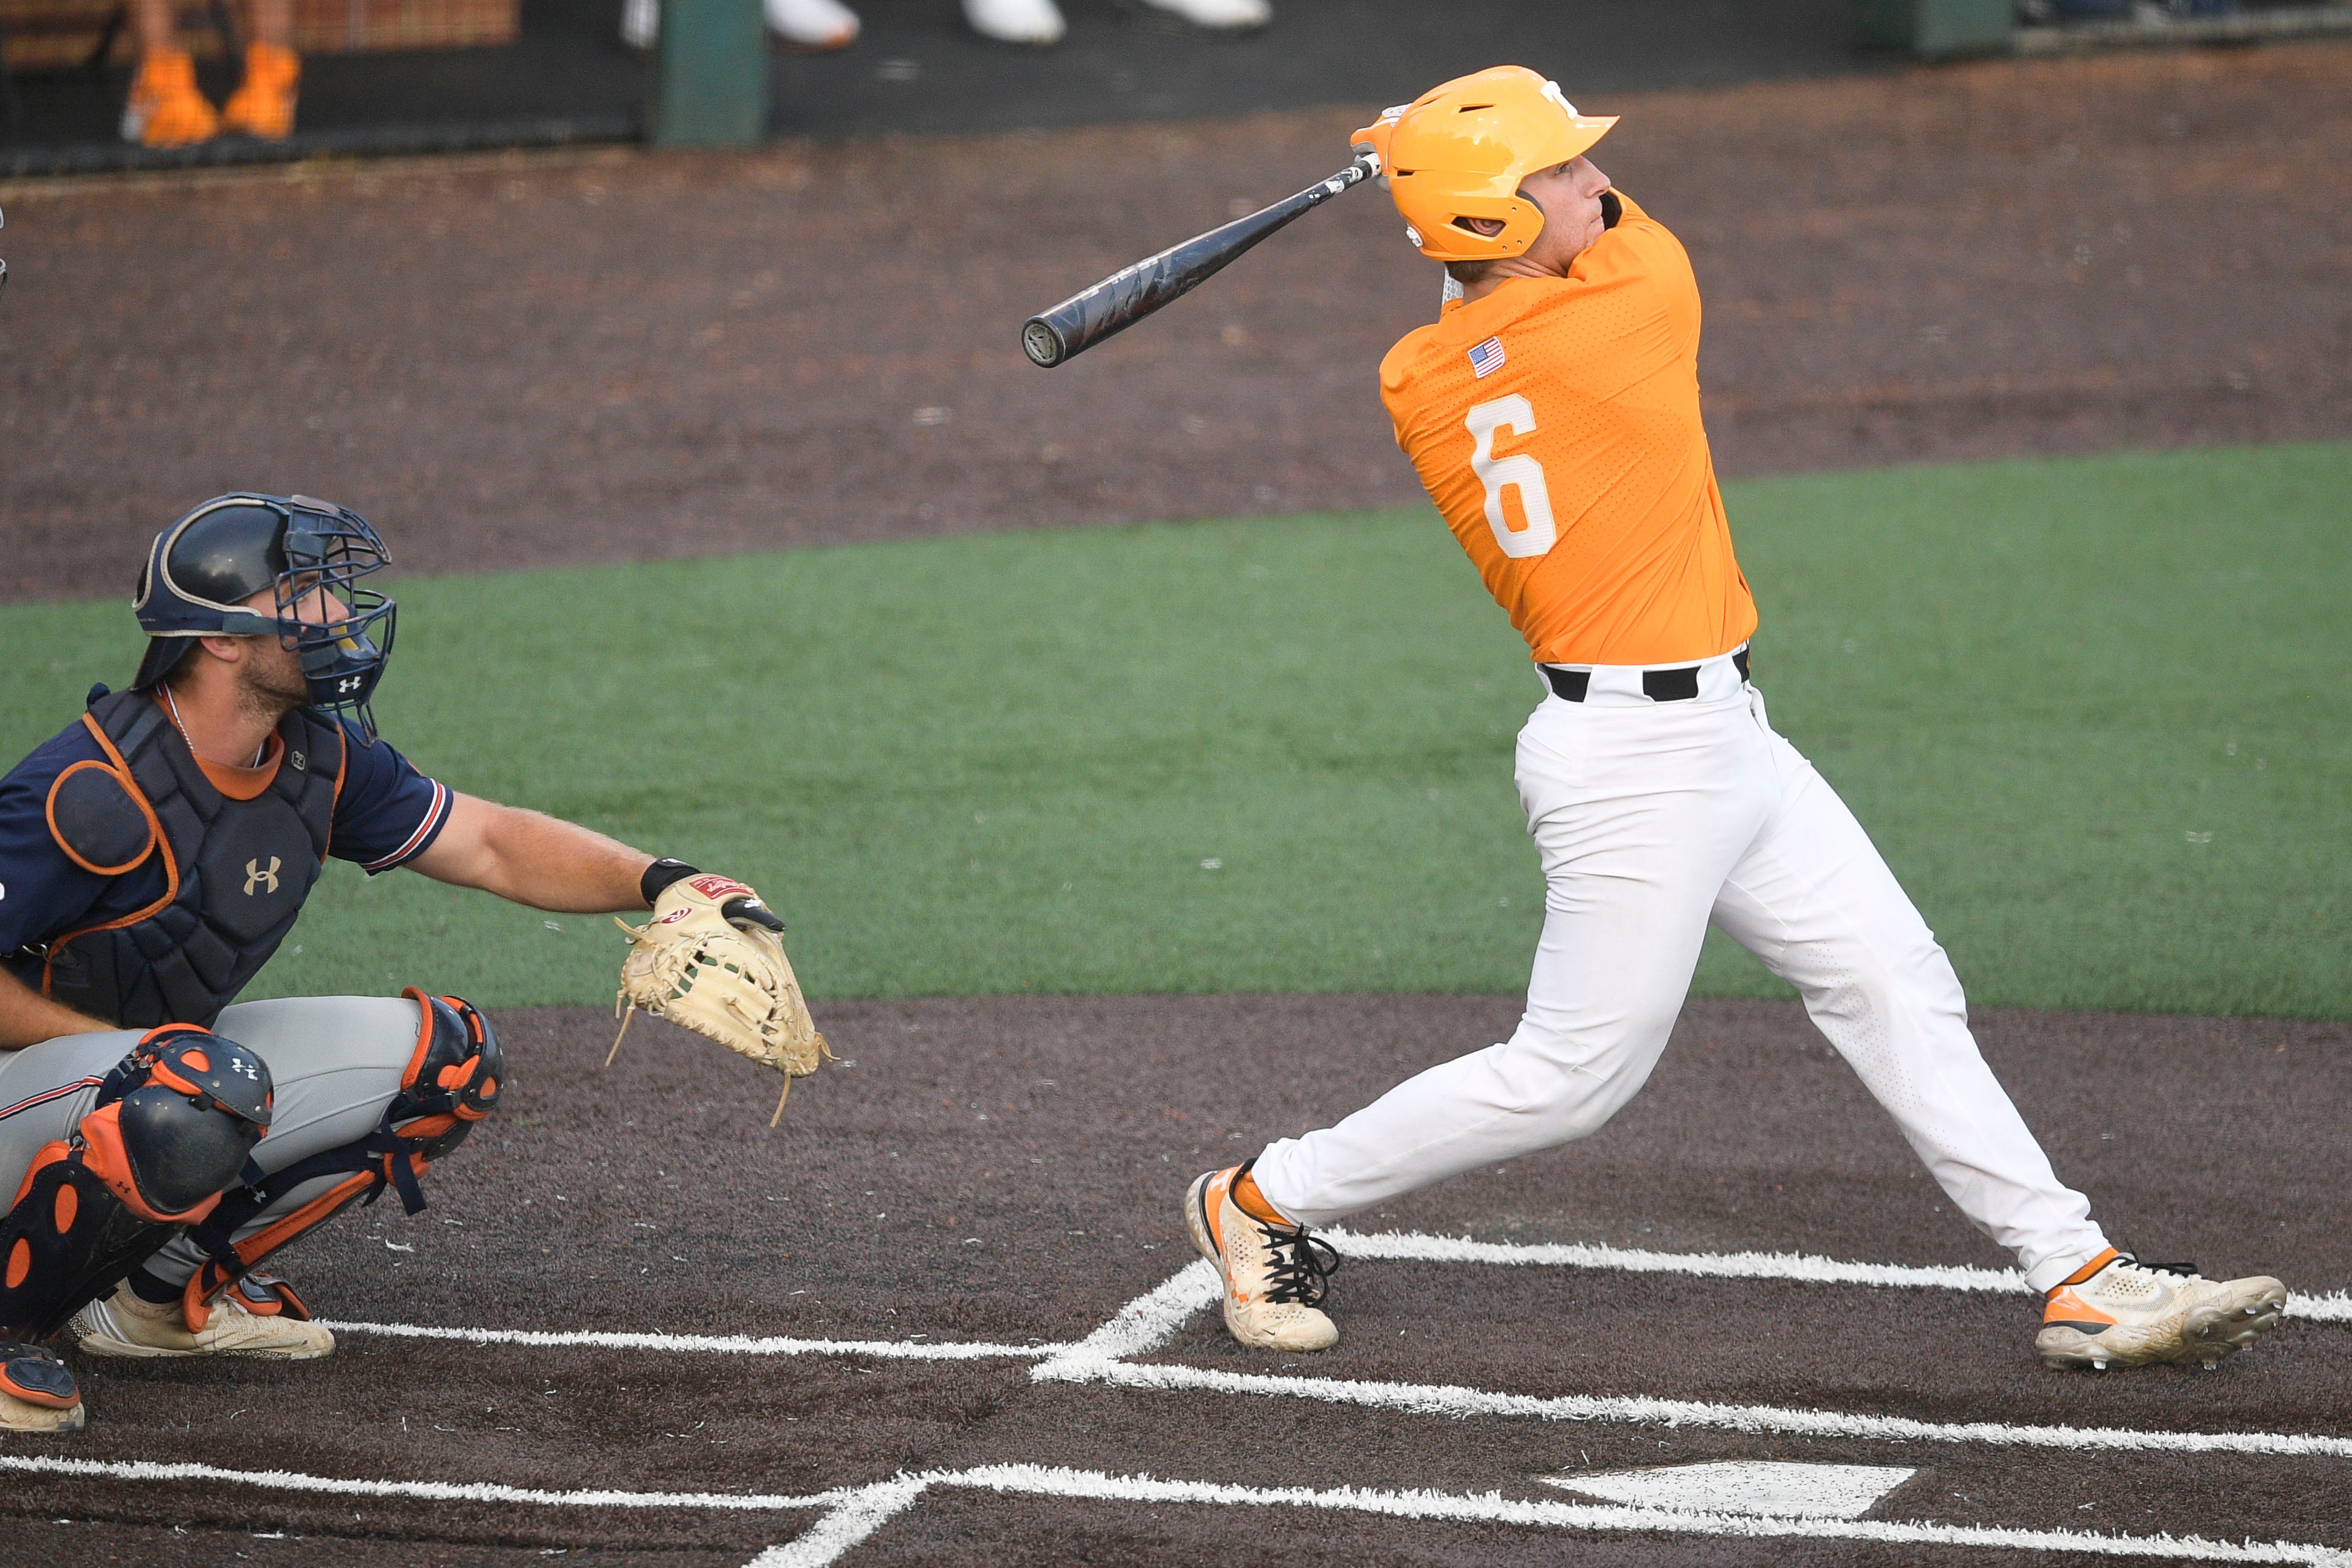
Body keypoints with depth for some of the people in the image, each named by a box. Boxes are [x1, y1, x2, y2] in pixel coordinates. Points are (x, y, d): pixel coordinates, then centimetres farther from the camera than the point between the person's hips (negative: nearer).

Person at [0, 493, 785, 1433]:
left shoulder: (319, 760, -3)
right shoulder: (93, 790, -27)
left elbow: (487, 845, 5)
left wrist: (655, 883, -8)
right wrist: (112, 1041, -25)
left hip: (158, 1047, 8)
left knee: (447, 1061, 3)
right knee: (211, 1090, -39)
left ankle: (166, 1288, 8)